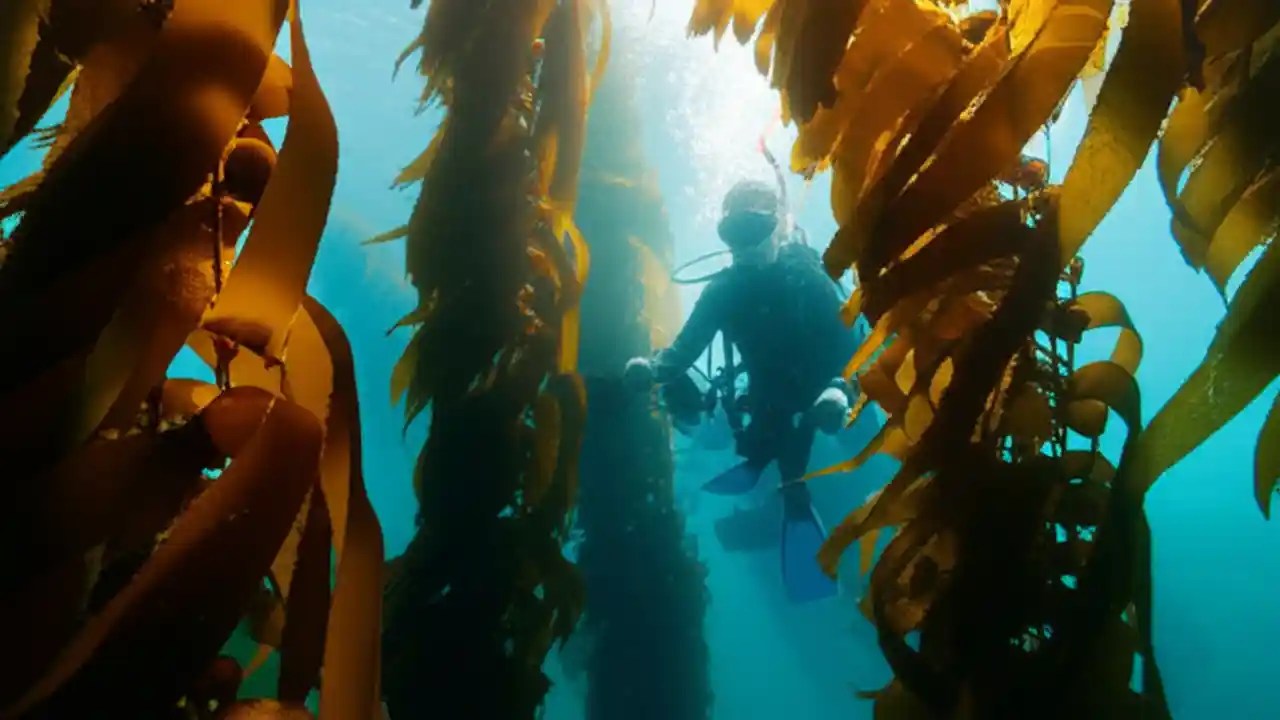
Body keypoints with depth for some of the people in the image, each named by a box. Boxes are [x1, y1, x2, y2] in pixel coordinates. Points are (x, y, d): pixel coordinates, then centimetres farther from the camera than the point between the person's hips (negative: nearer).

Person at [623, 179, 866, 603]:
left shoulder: (807, 277, -18)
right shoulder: (724, 289, -9)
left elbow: (847, 340, -27)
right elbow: (685, 349, -15)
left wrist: (840, 388, -48)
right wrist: (652, 369, -38)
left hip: (818, 393, -4)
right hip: (769, 398, 4)